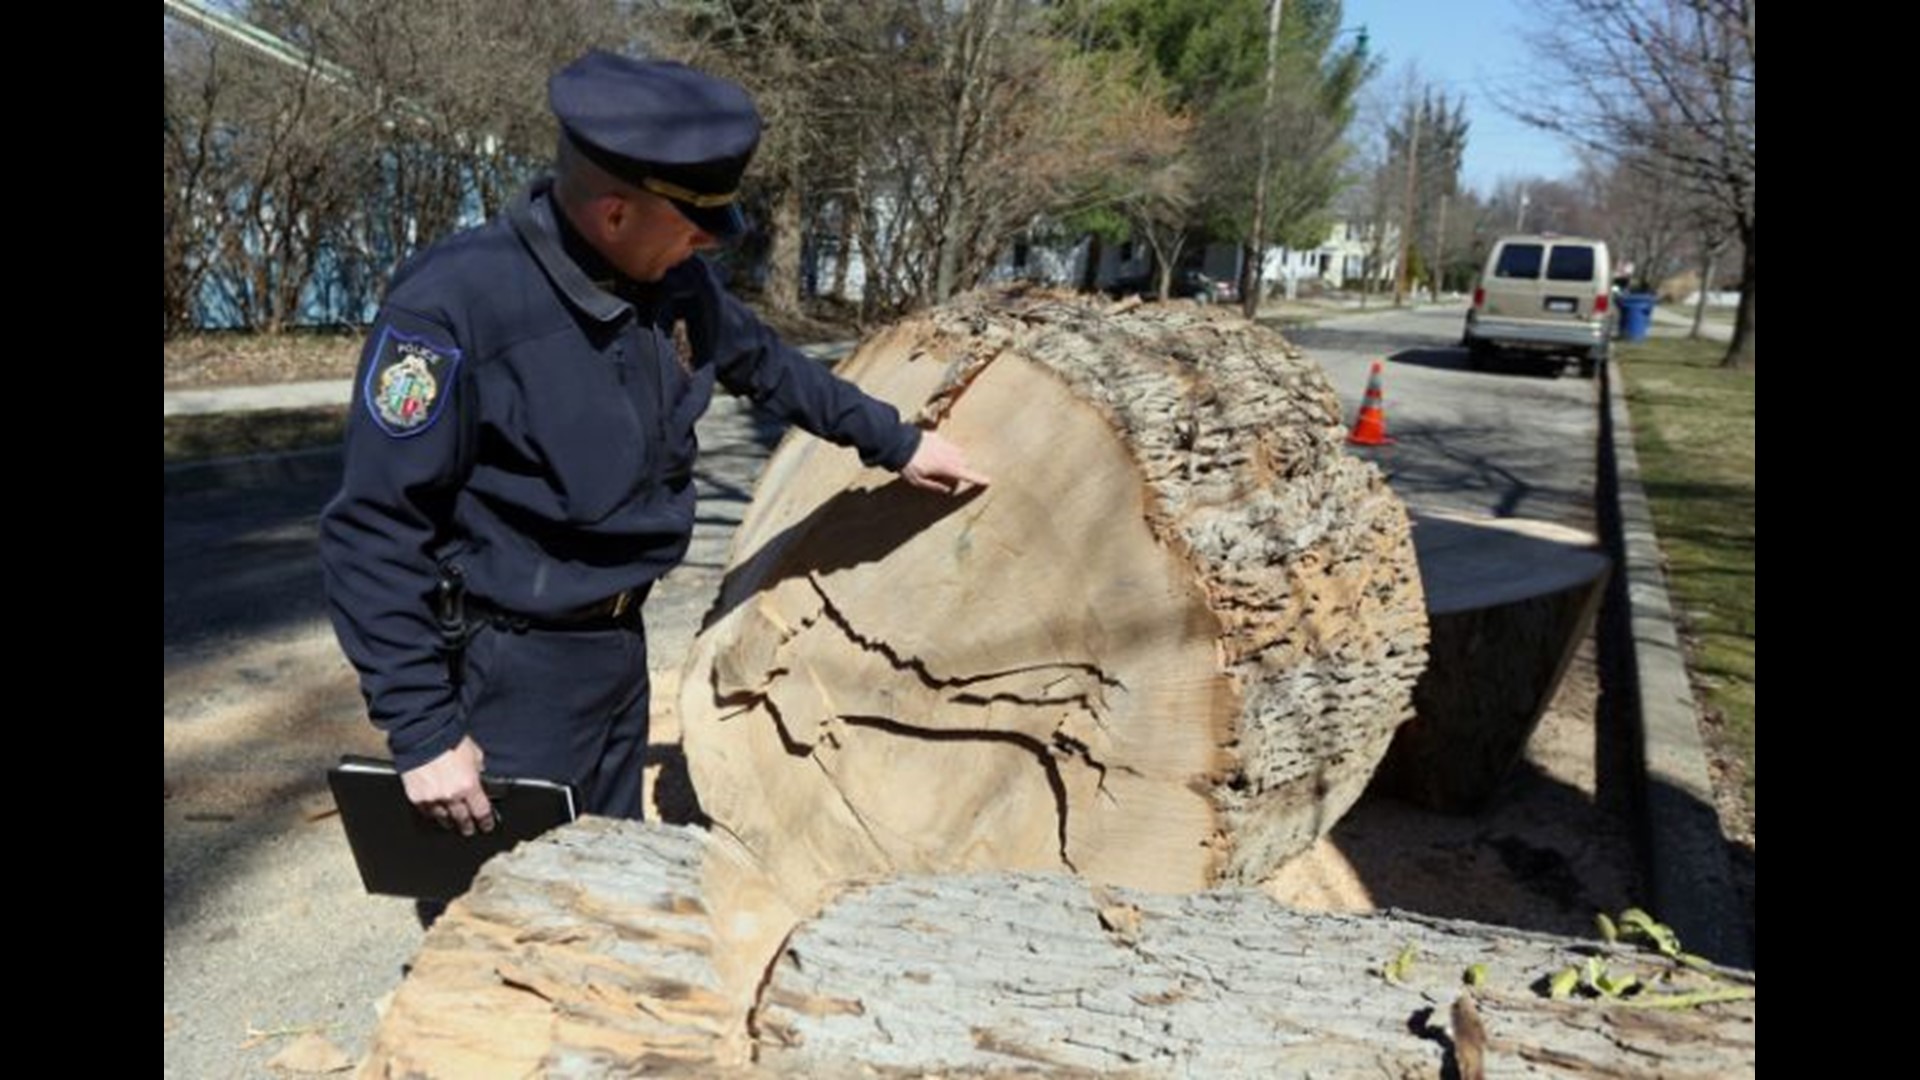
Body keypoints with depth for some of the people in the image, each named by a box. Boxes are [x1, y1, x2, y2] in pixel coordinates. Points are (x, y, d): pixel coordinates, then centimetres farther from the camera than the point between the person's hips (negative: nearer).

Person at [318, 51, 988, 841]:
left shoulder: (674, 285, -2)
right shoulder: (452, 305, -24)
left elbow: (767, 365, 18)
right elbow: (373, 532, -21)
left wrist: (896, 443, 25)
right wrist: (422, 730, -22)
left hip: (621, 649, 7)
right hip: (509, 675, -7)